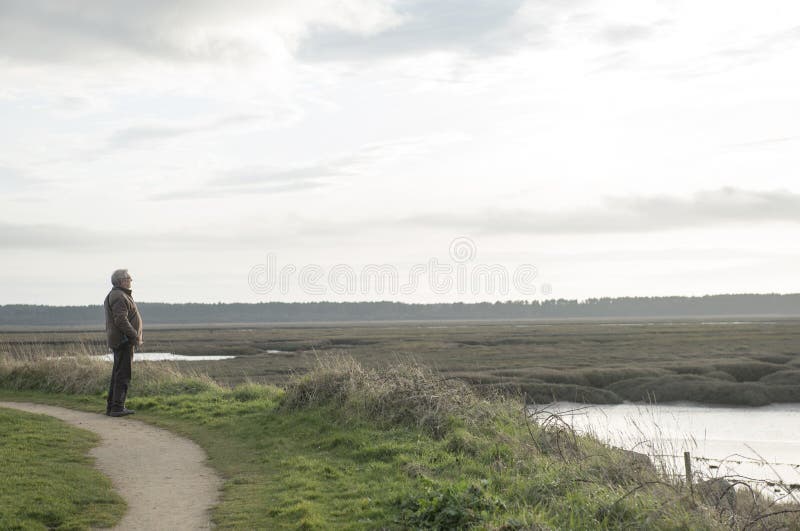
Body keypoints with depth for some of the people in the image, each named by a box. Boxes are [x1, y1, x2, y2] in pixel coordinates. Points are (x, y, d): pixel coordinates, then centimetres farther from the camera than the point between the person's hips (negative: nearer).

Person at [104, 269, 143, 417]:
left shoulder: (120, 295, 18)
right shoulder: (118, 296, -14)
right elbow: (121, 320, -23)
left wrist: (134, 337, 19)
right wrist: (135, 337, -20)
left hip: (120, 341, 11)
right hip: (123, 340, -11)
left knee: (118, 374, 13)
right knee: (123, 374, -9)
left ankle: (111, 406, 16)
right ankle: (117, 407, -9)